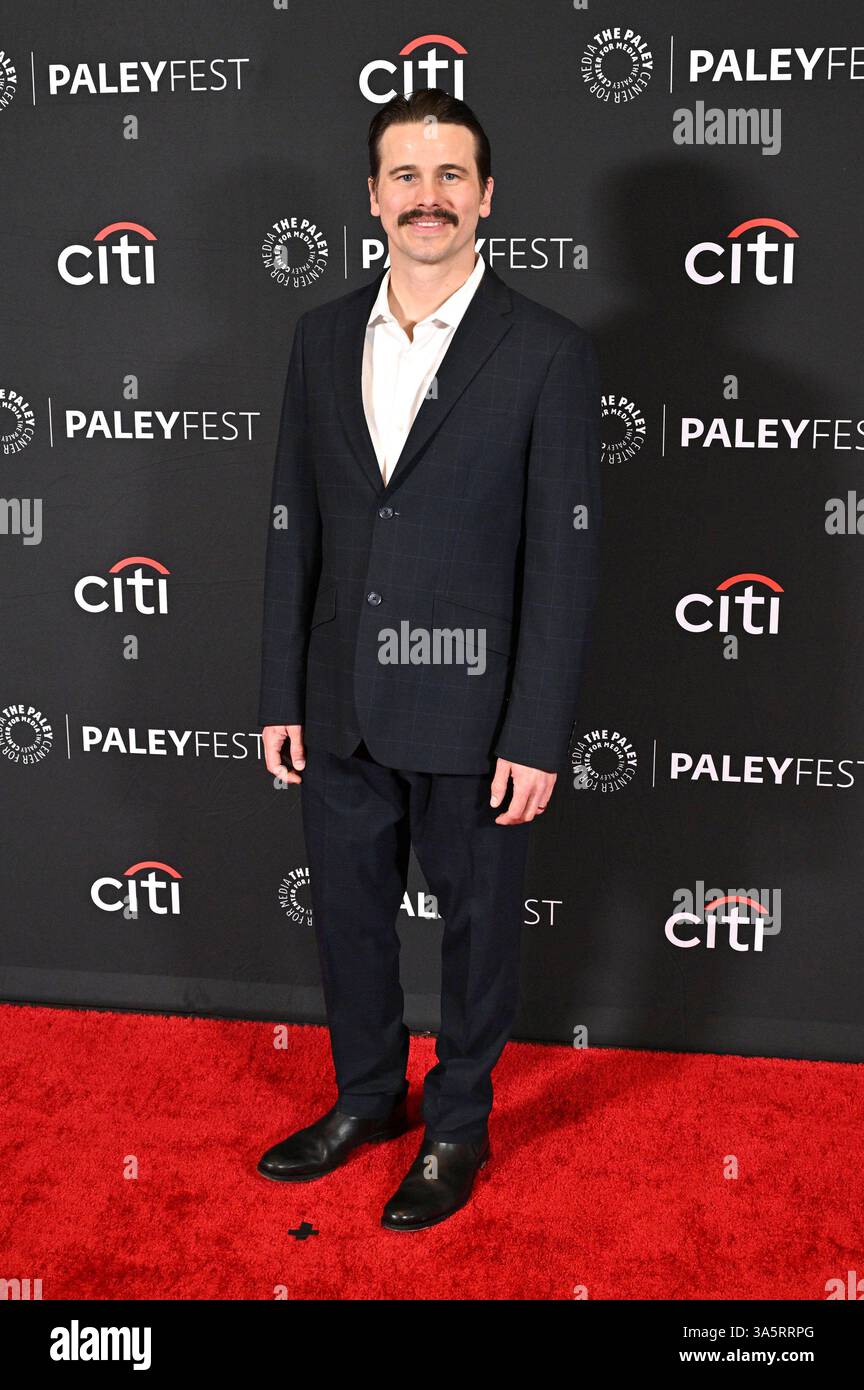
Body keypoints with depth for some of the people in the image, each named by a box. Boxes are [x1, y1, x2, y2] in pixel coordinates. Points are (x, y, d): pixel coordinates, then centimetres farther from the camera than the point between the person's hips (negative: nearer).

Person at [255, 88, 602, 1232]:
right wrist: (281, 697, 5)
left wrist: (537, 737, -14)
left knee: (477, 922, 12)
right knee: (347, 911, 18)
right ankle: (367, 1097, 42)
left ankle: (458, 1125, 35)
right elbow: (295, 527, 7)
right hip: (341, 709, 5)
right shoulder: (324, 337, 5)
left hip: (469, 711, -4)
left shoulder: (550, 354, -9)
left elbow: (564, 559, -11)